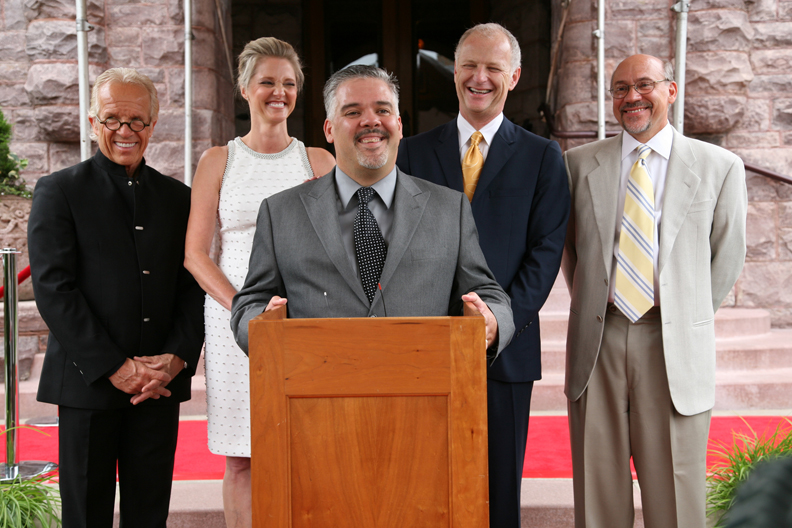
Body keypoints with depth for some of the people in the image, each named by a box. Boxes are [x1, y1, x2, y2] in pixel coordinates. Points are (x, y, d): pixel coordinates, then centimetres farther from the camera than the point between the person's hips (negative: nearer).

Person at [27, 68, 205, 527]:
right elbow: (53, 289, -8)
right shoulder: (59, 191, 0)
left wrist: (176, 358, -8)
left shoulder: (179, 197, 12)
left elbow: (193, 288, 9)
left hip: (161, 383, 3)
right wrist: (114, 367, -13)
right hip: (87, 383, -3)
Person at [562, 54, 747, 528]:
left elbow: (728, 256, 9)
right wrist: (590, 305, 13)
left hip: (674, 344, -1)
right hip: (597, 338, 2)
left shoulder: (719, 166, 5)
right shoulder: (581, 163, 10)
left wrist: (690, 318, 8)